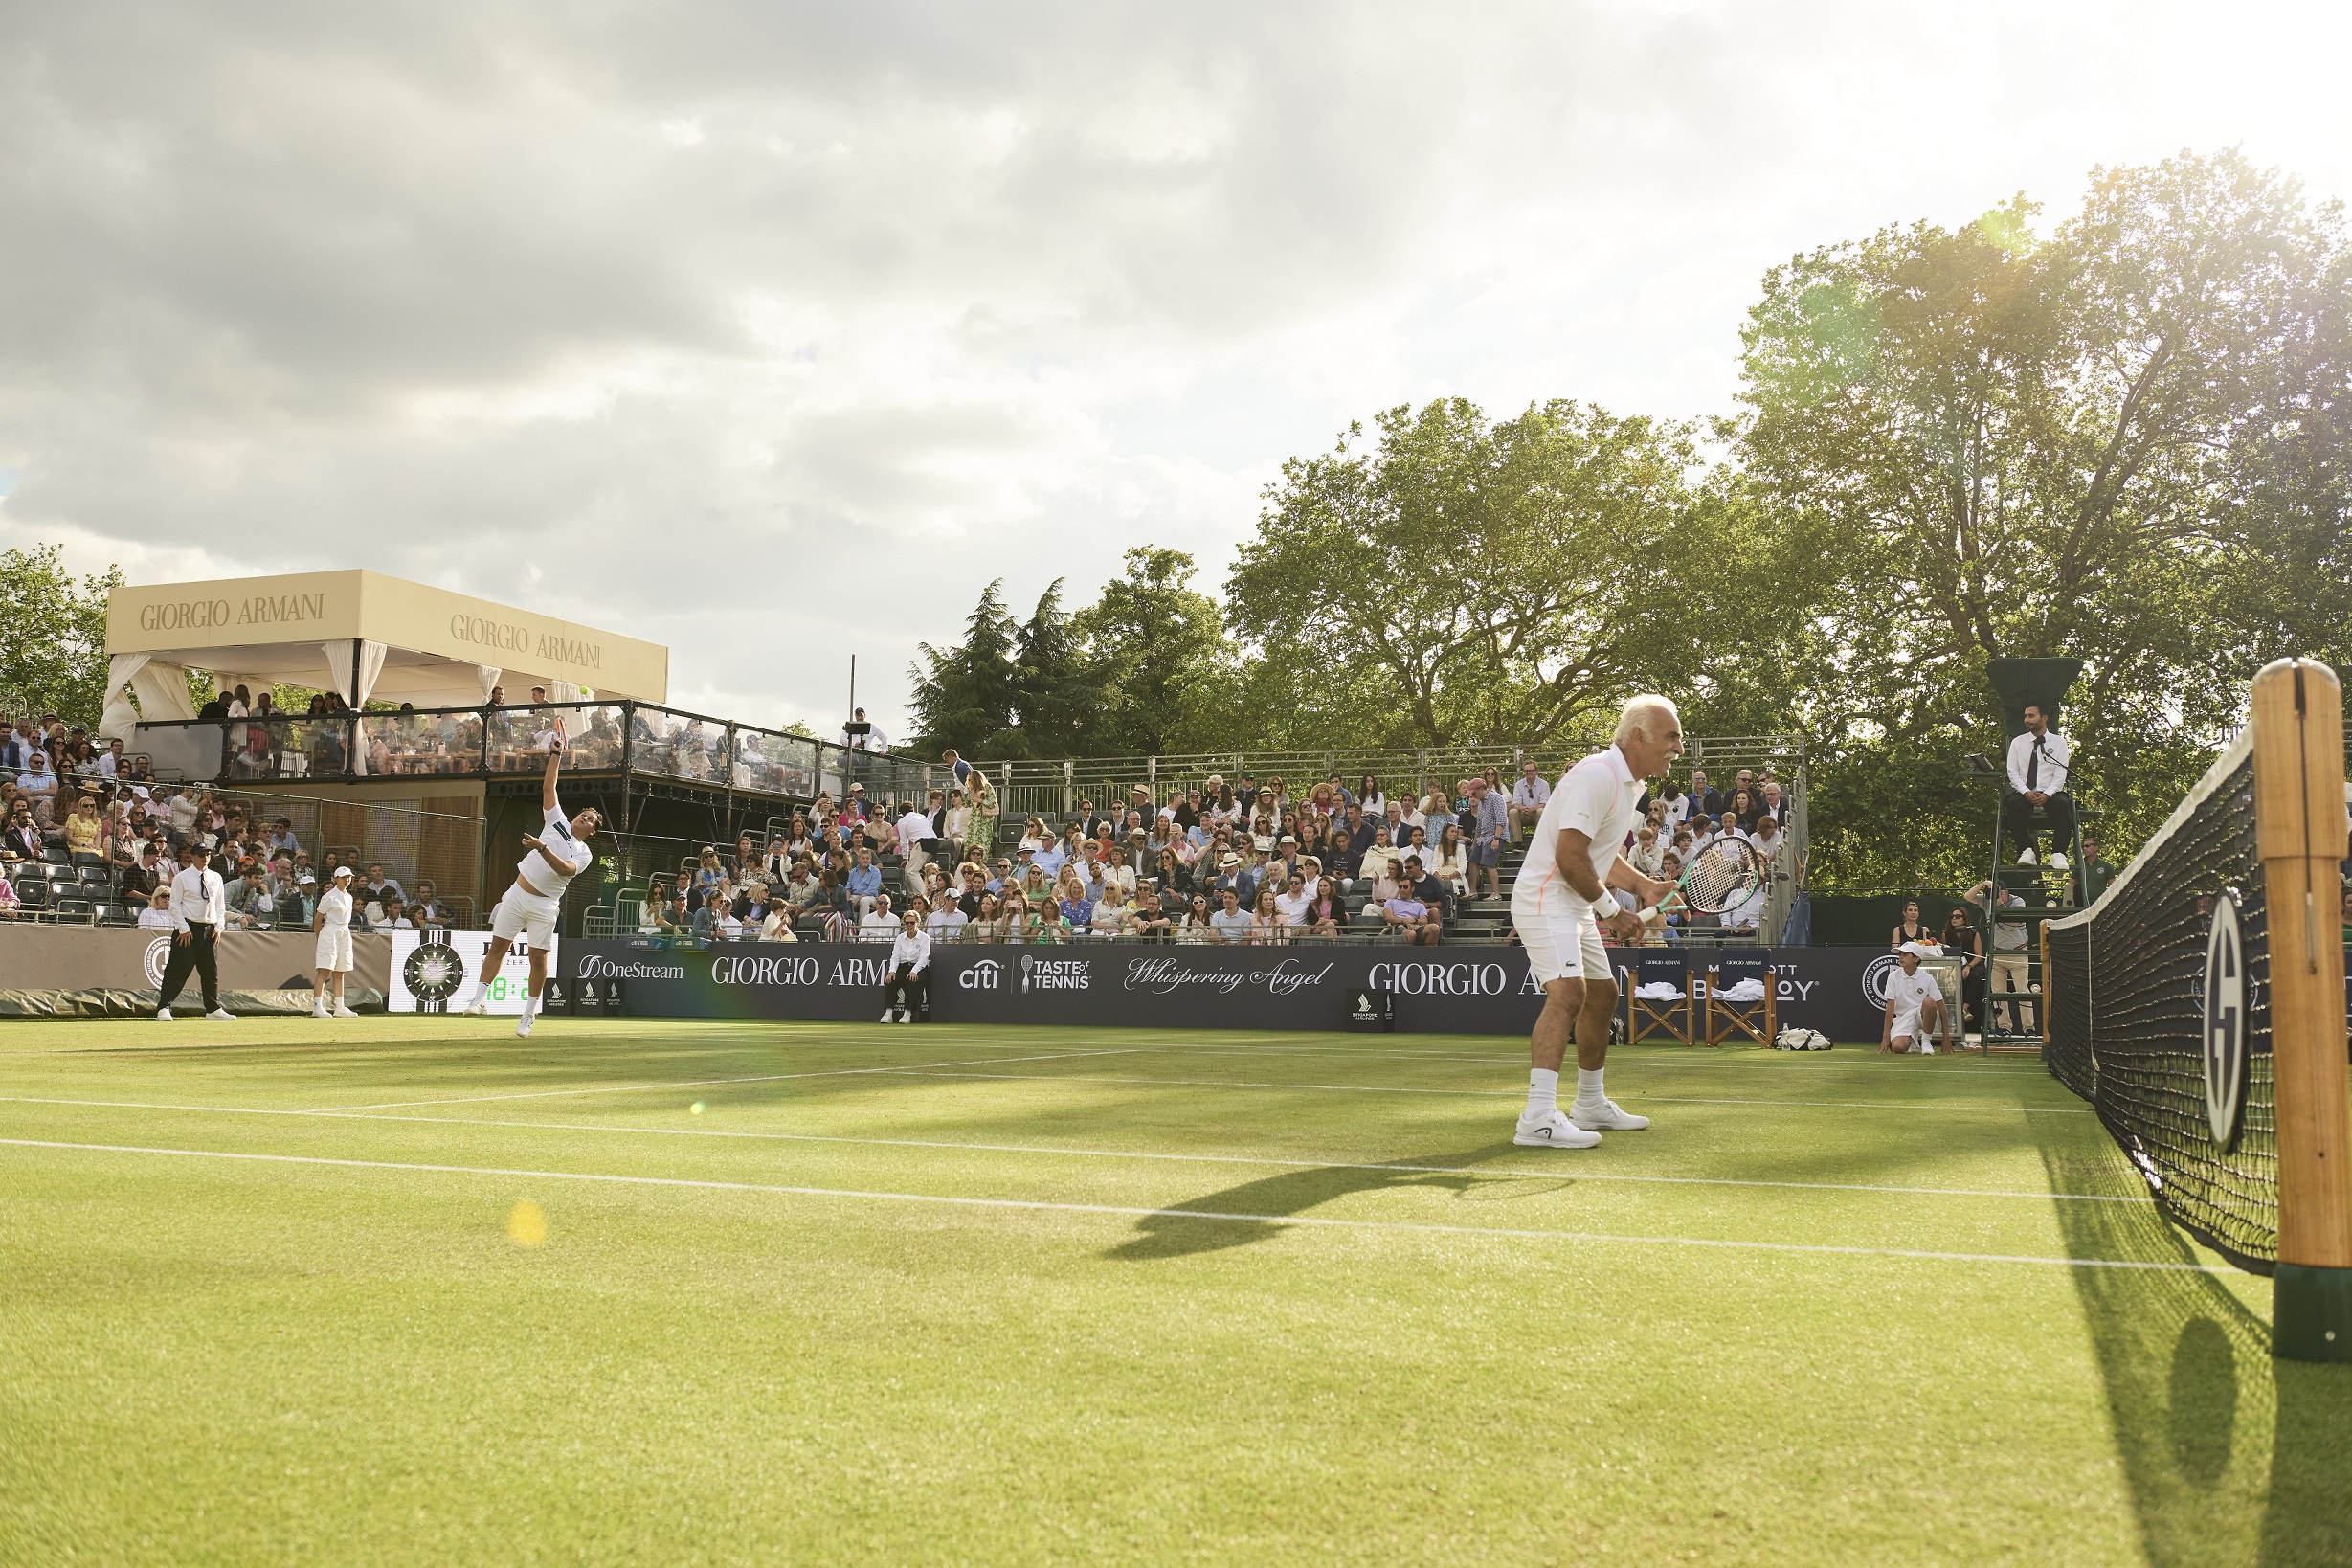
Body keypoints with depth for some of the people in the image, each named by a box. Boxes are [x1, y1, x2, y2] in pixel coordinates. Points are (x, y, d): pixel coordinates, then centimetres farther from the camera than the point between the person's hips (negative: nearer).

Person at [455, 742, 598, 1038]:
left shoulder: (584, 854, 1)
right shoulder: (558, 821, 9)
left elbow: (565, 869, -19)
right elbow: (548, 788, 7)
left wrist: (541, 847, -30)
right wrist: (556, 755, 1)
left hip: (544, 905, -2)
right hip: (517, 894, 2)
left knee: (538, 958, -2)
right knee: (497, 947, 1)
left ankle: (528, 1015, 7)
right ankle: (479, 999, 5)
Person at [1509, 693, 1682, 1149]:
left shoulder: (1628, 785, 14)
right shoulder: (1597, 775, -19)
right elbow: (1570, 857, -24)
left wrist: (1645, 885, 10)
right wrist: (1613, 911, -14)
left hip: (1575, 906, 11)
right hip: (1545, 898, -11)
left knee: (1602, 994, 18)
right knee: (1568, 991, -25)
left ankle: (1590, 1104, 34)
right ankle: (1538, 1119, -33)